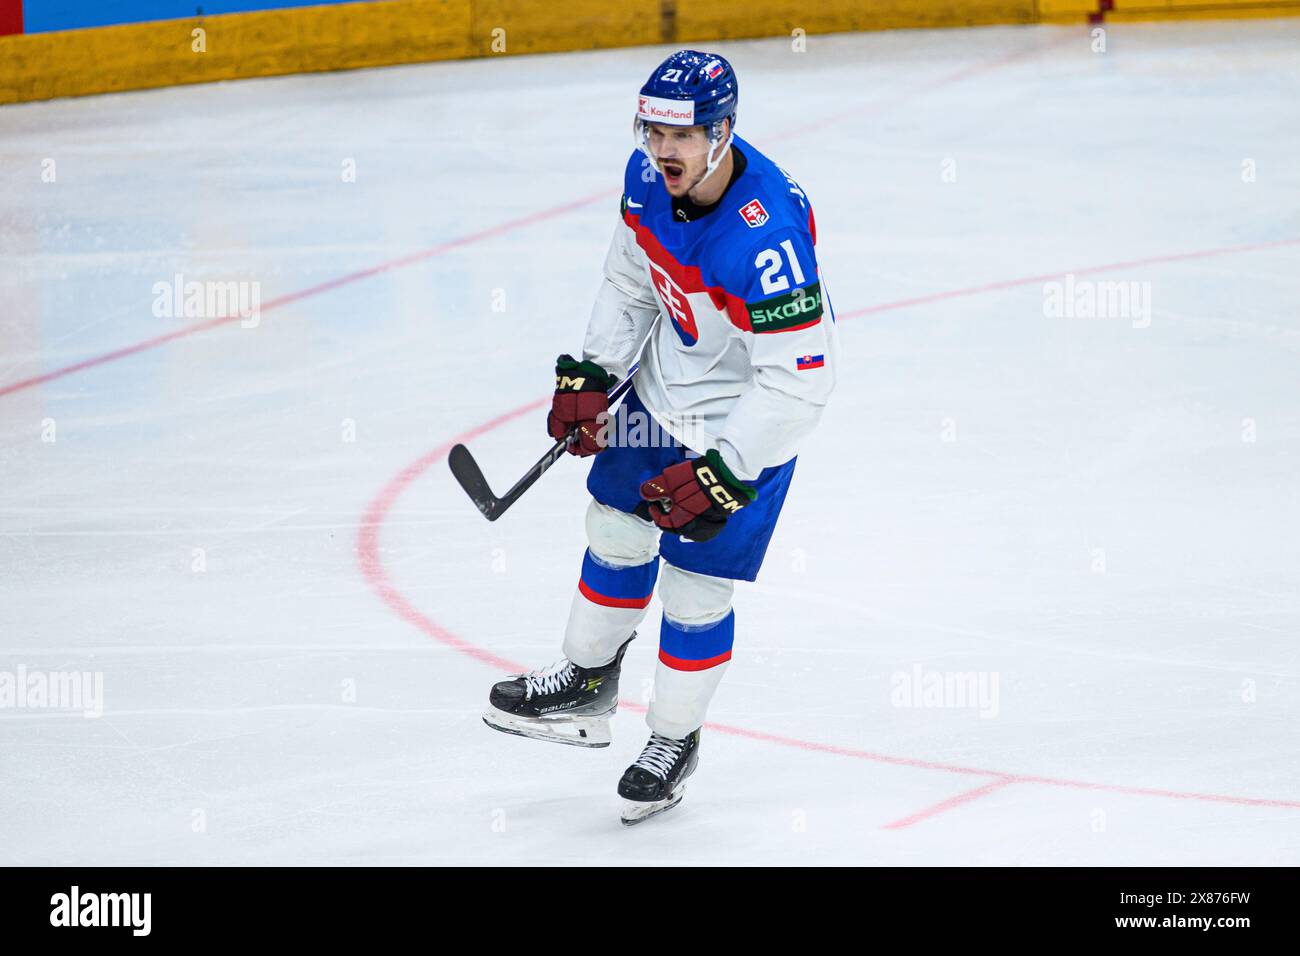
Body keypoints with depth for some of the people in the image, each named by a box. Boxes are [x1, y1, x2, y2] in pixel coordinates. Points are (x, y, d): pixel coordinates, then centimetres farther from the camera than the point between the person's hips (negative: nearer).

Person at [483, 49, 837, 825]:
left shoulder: (764, 236, -37)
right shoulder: (650, 178, -13)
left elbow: (798, 381, -32)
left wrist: (720, 474, -31)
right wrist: (591, 375, 0)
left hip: (749, 414, -8)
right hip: (666, 379, 8)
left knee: (696, 585, -1)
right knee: (616, 529, 21)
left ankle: (676, 739, 23)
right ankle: (587, 686, 43)